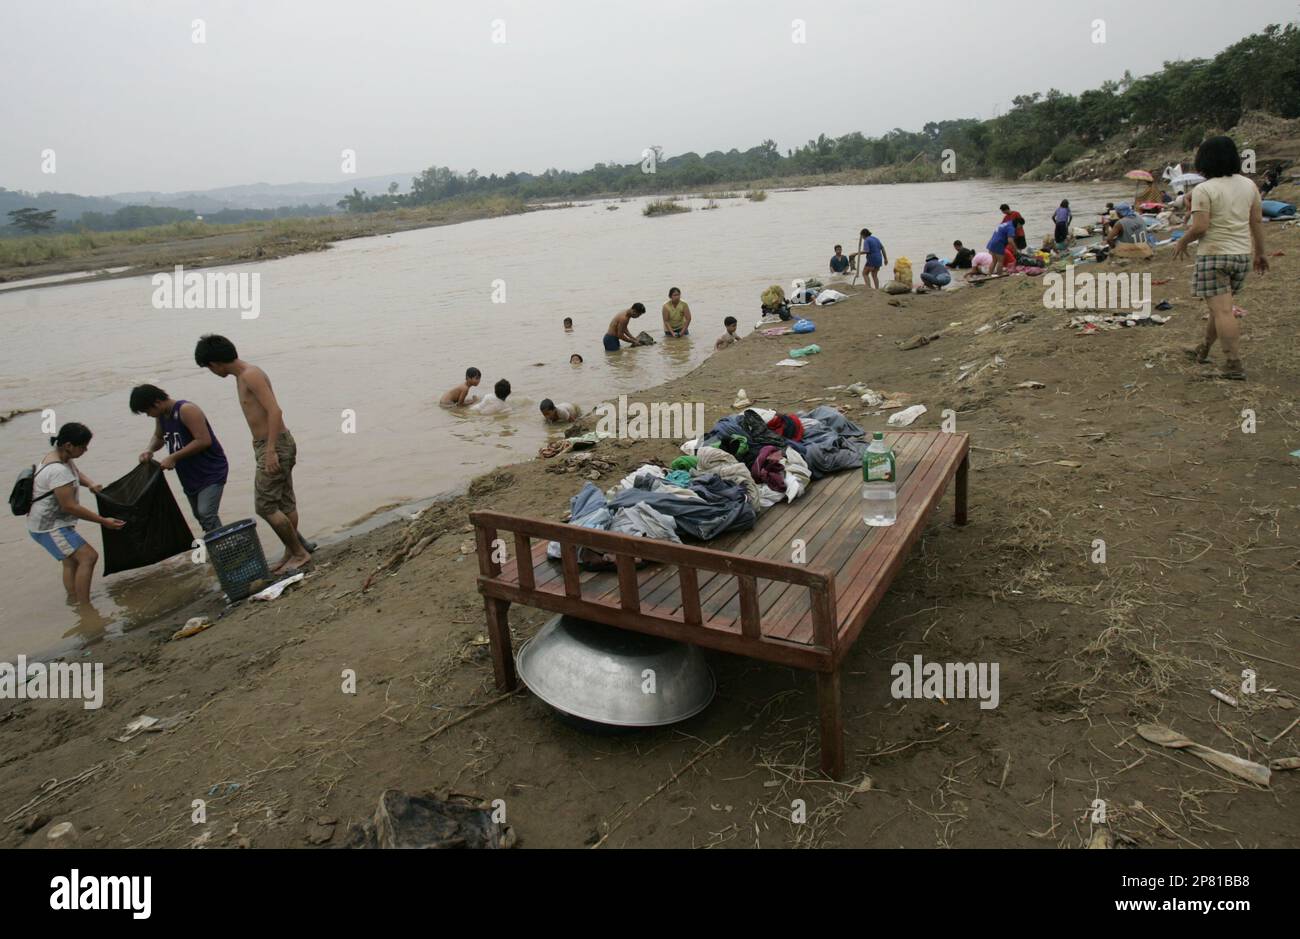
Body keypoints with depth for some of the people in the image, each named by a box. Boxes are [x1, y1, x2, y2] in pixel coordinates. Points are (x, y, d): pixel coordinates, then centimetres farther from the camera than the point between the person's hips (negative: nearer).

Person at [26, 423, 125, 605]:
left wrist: (90, 484, 0)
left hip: (48, 522, 11)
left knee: (71, 561, 16)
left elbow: (77, 473, 22)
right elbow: (70, 506, -27)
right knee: (88, 557, -15)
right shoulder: (58, 471, -29)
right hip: (49, 527, -11)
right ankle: (85, 607, -13)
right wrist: (103, 521, -23)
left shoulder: (60, 456, 2)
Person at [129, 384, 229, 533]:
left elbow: (204, 440, -27)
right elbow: (158, 437, 24)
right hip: (190, 476, 9)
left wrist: (173, 457, -23)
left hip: (211, 472, -9)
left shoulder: (186, 410, -20)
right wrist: (149, 449, 1)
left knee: (206, 515, -19)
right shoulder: (161, 416, 6)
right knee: (200, 516, 11)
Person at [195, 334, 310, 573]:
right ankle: (291, 553, 22)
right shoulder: (242, 376, 14)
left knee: (265, 506, -6)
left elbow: (275, 411, -25)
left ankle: (299, 553, 3)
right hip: (272, 446, 10)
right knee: (284, 503, 14)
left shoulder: (250, 375, -16)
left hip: (274, 446, -10)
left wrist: (271, 450, -28)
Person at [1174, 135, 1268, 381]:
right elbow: (1257, 222, 10)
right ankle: (1203, 350, 35)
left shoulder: (1204, 190, -13)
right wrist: (1260, 253, 18)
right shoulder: (1249, 185, 7)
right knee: (1221, 305, 20)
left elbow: (1200, 227, -19)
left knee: (1221, 310, -7)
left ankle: (1235, 365, -10)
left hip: (1214, 255, -7)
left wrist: (1182, 242, 0)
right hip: (1242, 255, 7)